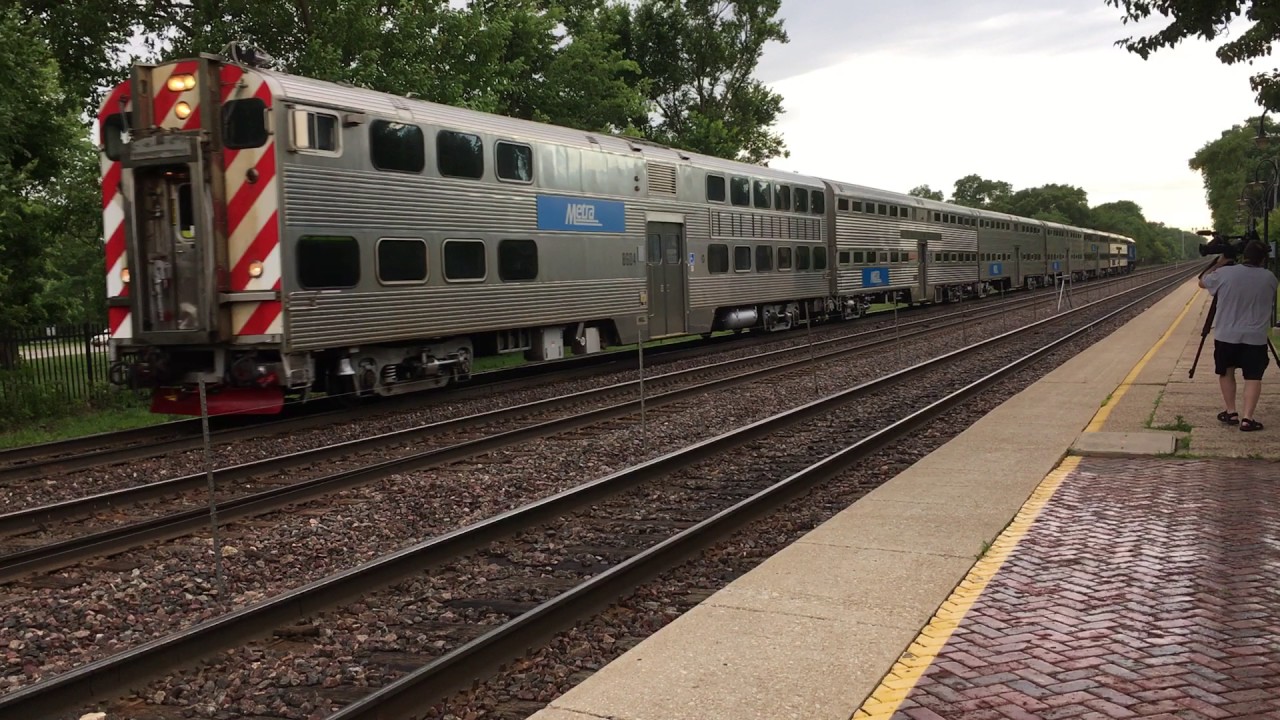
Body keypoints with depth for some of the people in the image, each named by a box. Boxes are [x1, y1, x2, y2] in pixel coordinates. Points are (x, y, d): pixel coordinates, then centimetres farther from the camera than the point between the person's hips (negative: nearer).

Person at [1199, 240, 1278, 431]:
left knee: (1226, 372, 17)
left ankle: (1231, 413, 19)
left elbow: (1202, 282, 13)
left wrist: (1218, 264, 23)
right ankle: (1247, 418, -6)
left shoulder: (1225, 273, -6)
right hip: (1256, 337, 0)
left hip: (1226, 335, 0)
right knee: (1253, 377, 4)